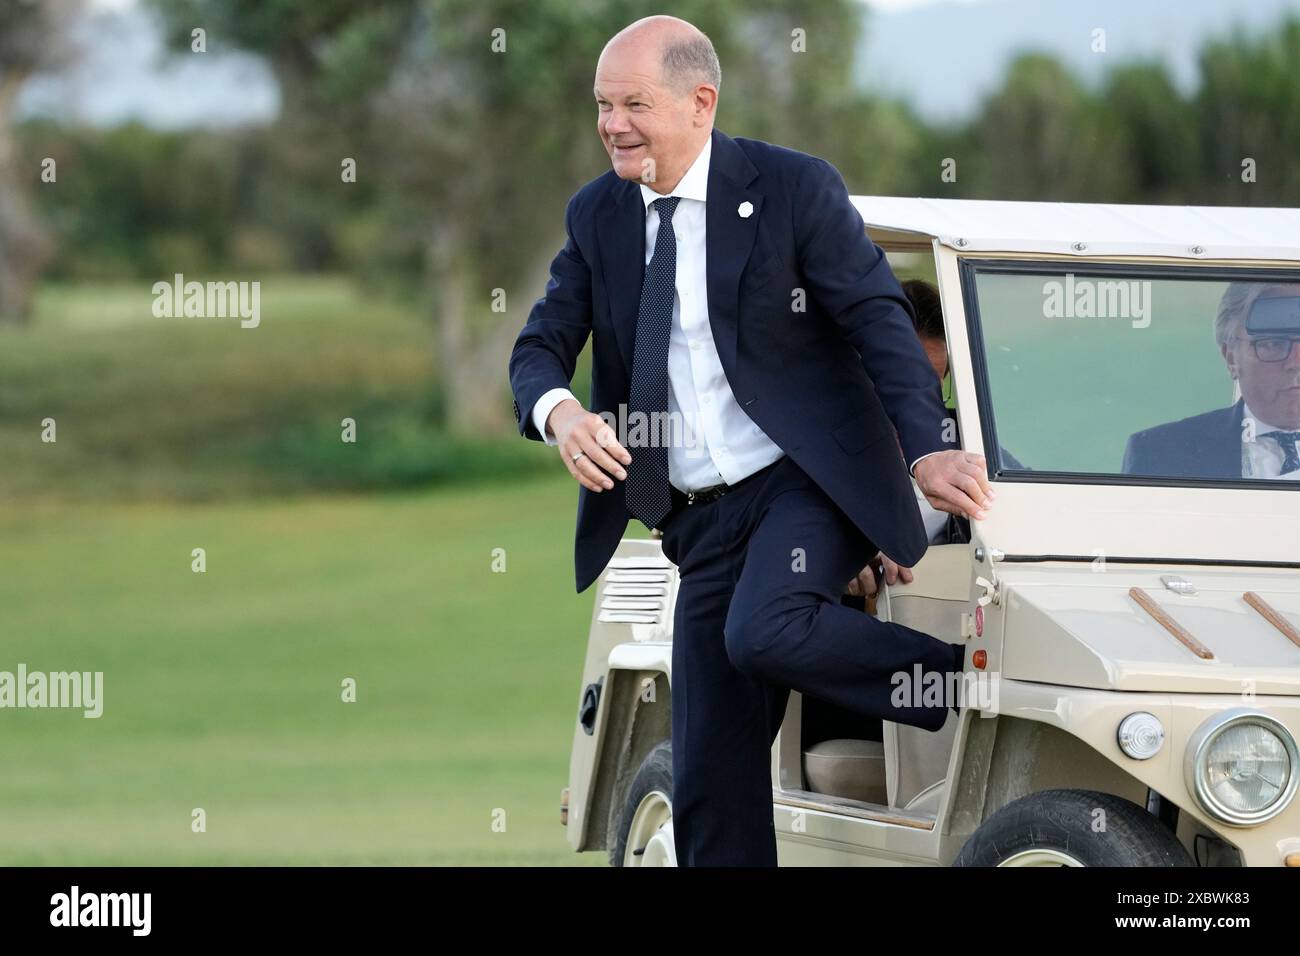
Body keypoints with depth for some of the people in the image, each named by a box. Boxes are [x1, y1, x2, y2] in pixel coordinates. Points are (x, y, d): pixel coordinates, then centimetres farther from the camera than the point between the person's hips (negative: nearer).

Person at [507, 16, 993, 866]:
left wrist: (927, 448, -25)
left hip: (808, 484, -5)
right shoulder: (597, 216, 7)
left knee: (764, 632, -35)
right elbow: (541, 345, 5)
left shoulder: (794, 188, -7)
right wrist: (557, 411, -20)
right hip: (702, 520, 5)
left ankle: (969, 680, -14)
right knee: (711, 779, 2)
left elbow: (879, 319, -11)